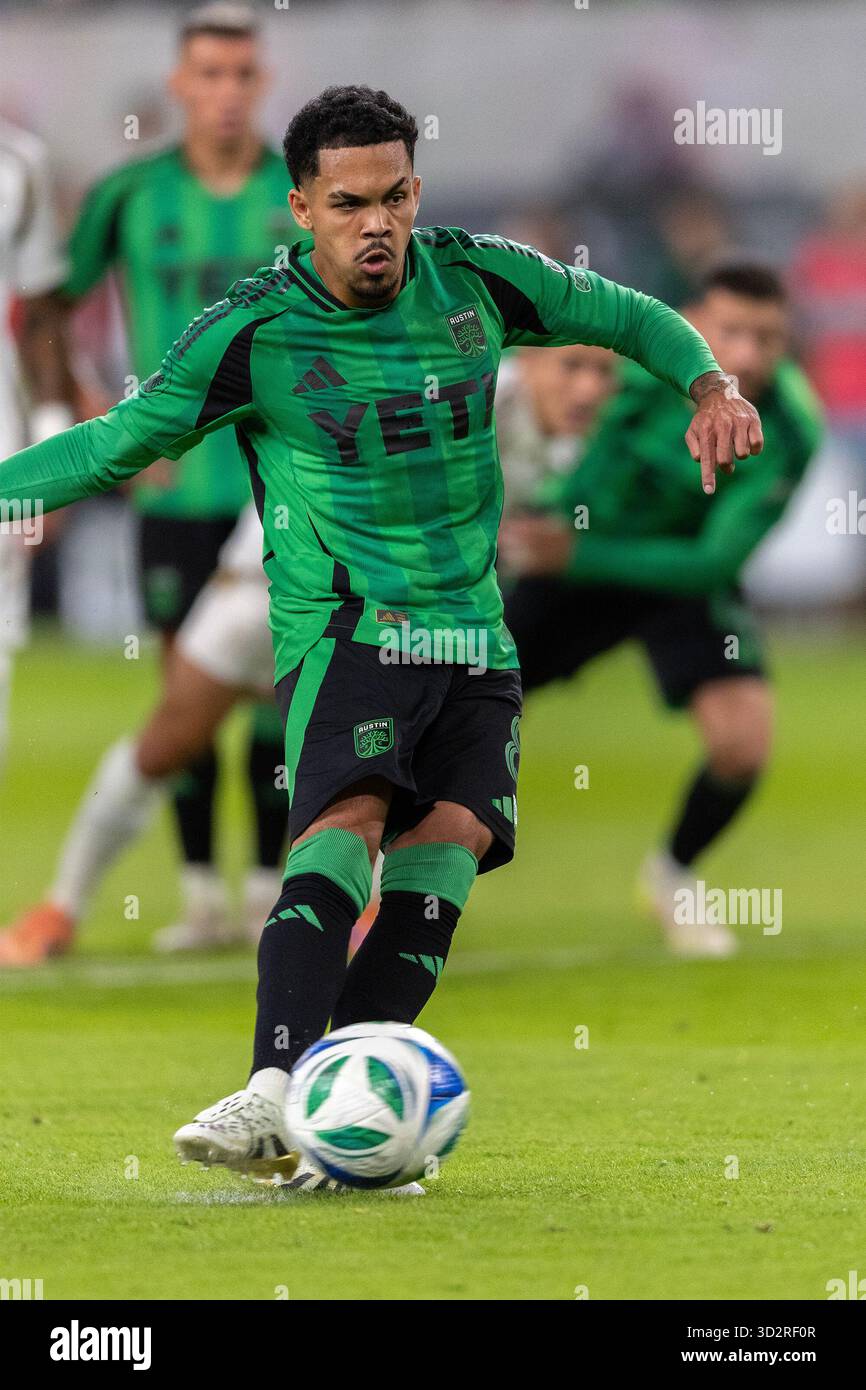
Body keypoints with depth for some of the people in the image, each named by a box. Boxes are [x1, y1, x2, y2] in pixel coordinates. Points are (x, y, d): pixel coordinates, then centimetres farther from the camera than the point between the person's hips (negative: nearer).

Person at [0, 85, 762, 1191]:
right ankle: (274, 1092, -43)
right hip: (343, 632, -4)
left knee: (452, 838, -19)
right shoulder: (253, 333, -7)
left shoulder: (473, 280, 1)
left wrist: (708, 385, -1)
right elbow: (119, 444, 3)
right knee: (348, 817, -29)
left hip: (472, 636, 4)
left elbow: (627, 316, 16)